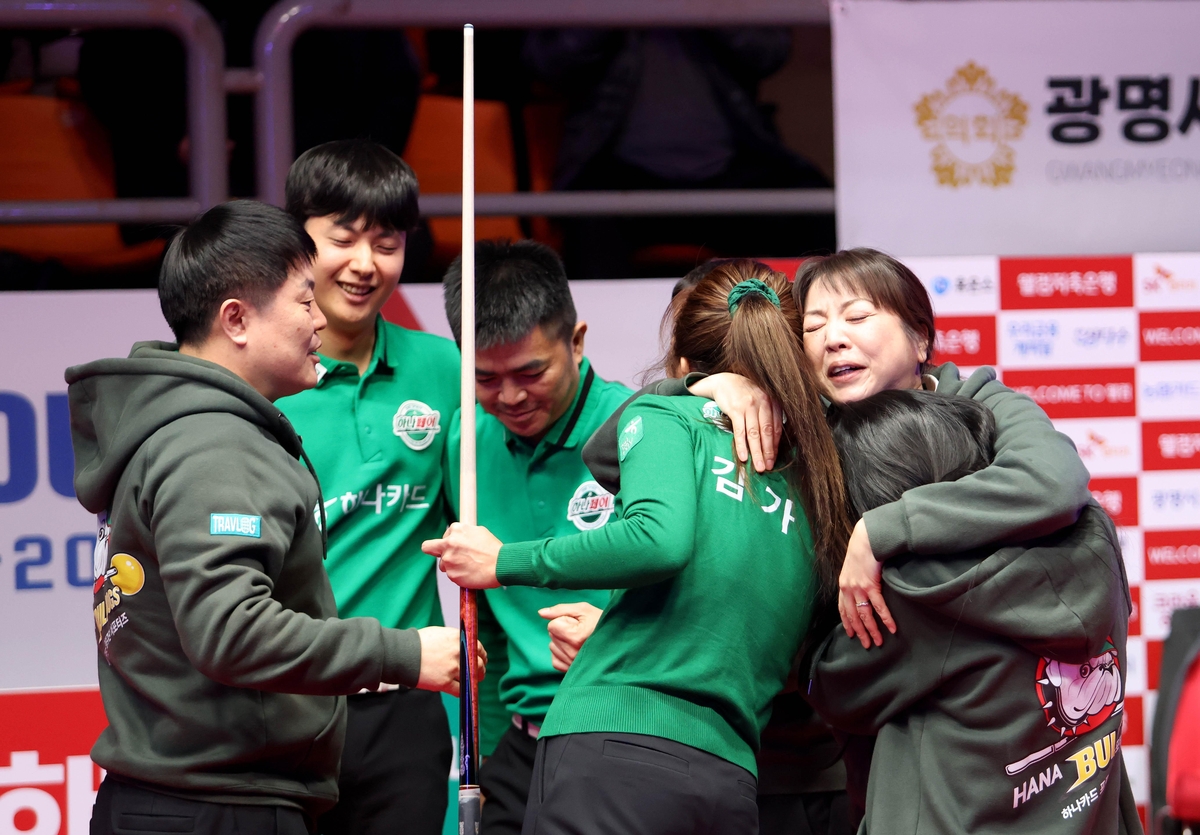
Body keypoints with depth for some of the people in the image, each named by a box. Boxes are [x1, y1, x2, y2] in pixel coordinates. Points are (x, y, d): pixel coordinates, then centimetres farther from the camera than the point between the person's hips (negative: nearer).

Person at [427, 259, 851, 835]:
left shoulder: (666, 418, 6)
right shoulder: (817, 492, 23)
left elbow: (659, 538, -15)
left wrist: (505, 563, -3)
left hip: (615, 749, -6)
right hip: (731, 781, 6)